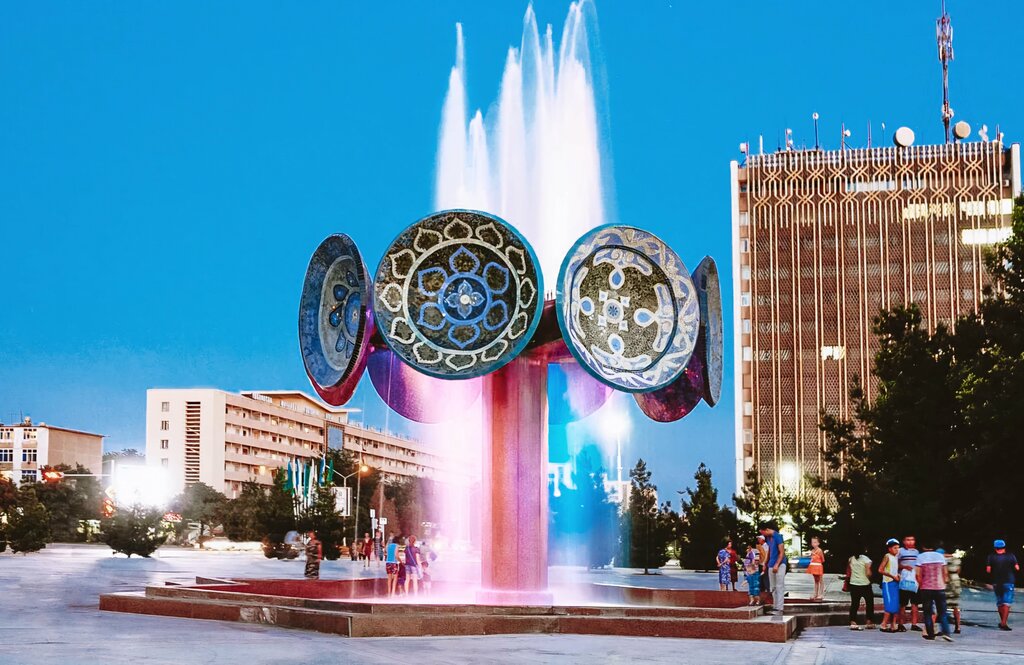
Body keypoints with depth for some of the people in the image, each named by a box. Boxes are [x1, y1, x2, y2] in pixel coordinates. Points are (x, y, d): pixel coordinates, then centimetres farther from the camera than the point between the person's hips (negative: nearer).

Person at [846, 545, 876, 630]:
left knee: (854, 604, 5)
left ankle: (853, 623, -2)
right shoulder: (866, 559, -10)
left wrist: (846, 583, 20)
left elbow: (848, 574, 9)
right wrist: (870, 579, 4)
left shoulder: (851, 559, 3)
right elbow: (868, 573, -14)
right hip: (865, 584, -4)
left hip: (853, 584, 4)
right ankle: (870, 622, 11)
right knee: (869, 603, 10)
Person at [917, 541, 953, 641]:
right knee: (942, 612, 5)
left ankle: (930, 634, 4)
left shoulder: (920, 557, -3)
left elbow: (918, 574, -8)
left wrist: (920, 584, 5)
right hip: (940, 588, 2)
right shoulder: (940, 556, 4)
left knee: (927, 613, 7)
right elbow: (945, 573, 4)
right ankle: (946, 632, -10)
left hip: (926, 588, -2)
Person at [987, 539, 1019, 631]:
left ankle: (1003, 621, 25)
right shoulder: (1010, 556, -4)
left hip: (996, 582, 2)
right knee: (1007, 602, -5)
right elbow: (1017, 568, -5)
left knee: (999, 603, 16)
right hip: (1008, 581, -2)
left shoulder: (991, 557, -3)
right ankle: (1004, 623, -15)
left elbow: (988, 570, -8)